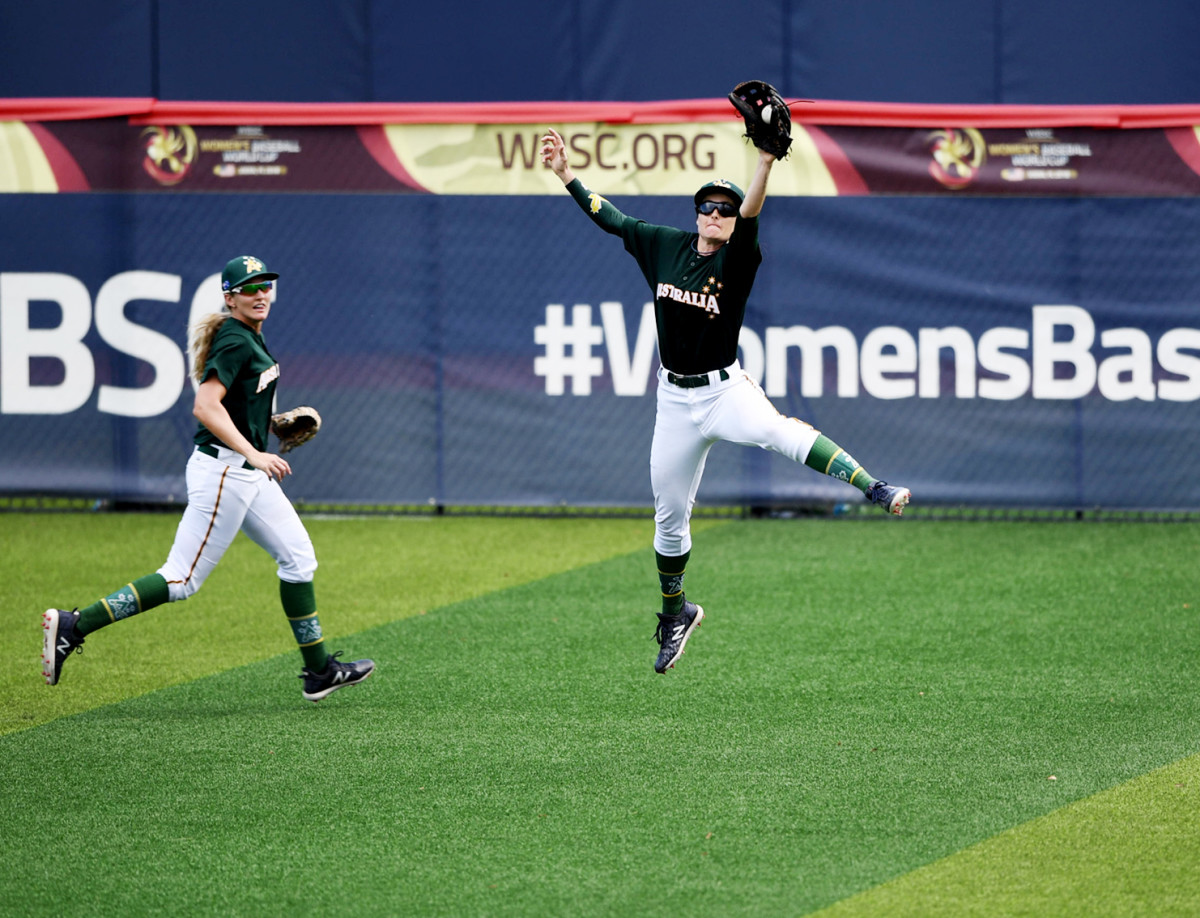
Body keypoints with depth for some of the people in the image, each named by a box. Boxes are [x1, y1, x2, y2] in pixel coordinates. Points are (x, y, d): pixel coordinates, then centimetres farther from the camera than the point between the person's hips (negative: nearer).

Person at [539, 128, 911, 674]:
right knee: (669, 518, 12)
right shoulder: (665, 246, 4)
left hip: (726, 390, -5)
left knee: (778, 431, -37)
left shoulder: (737, 261, -10)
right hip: (676, 399, 5)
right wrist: (566, 174, 12)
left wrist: (766, 162, -45)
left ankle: (875, 490, -51)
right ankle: (675, 614, 34)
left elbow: (749, 218, -29)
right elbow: (611, 219, 14)